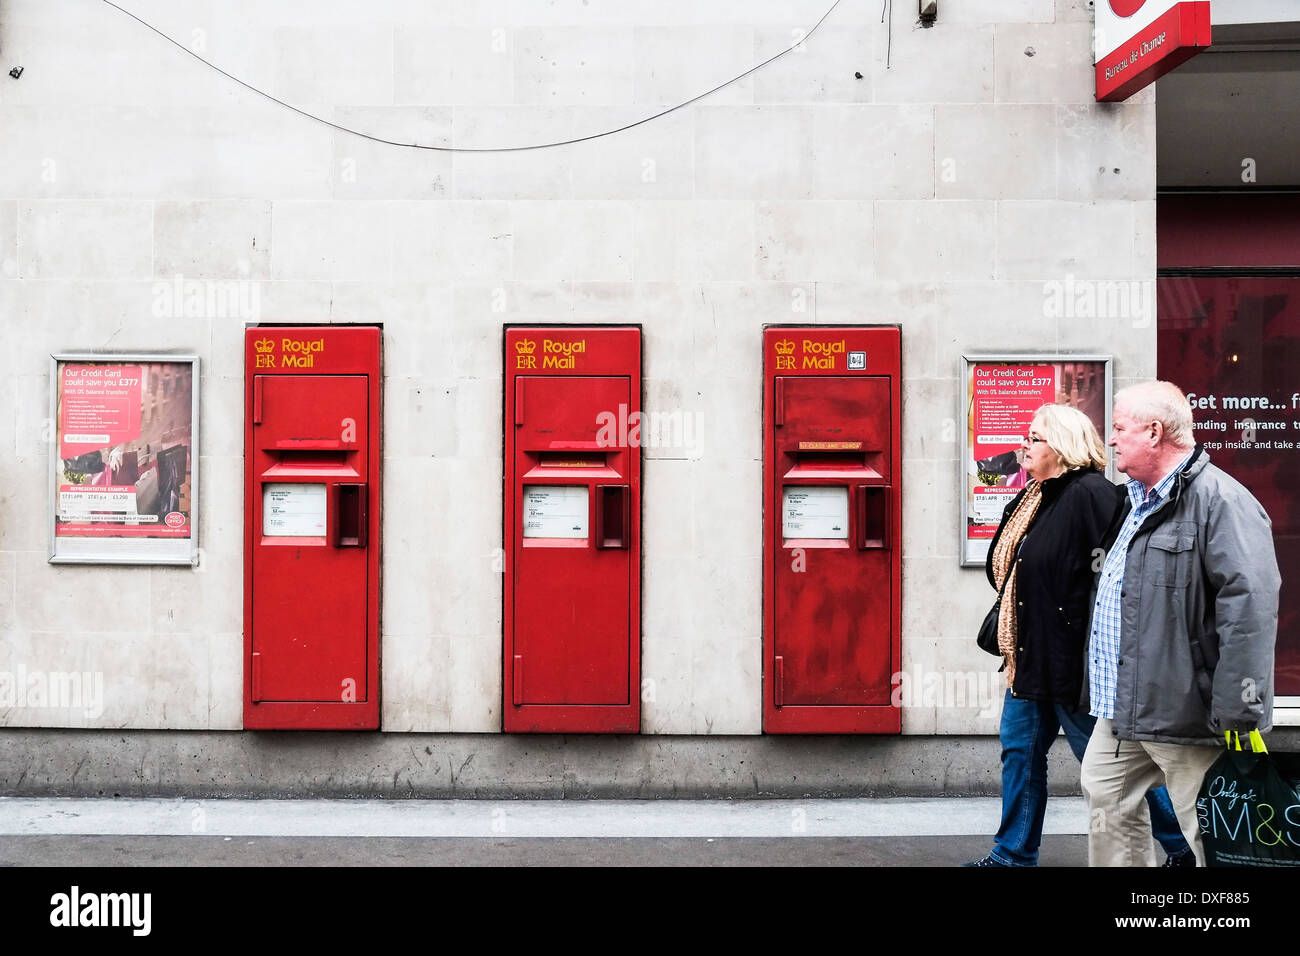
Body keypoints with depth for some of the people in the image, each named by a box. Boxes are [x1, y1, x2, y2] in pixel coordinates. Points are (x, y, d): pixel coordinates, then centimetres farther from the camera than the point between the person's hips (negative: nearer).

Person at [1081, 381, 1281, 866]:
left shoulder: (1220, 499, -16)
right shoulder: (1136, 501, 16)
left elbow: (1250, 607, -24)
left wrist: (1236, 715, -26)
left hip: (1184, 715, -10)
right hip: (1123, 708, 10)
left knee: (1210, 839, -1)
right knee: (1106, 797, 16)